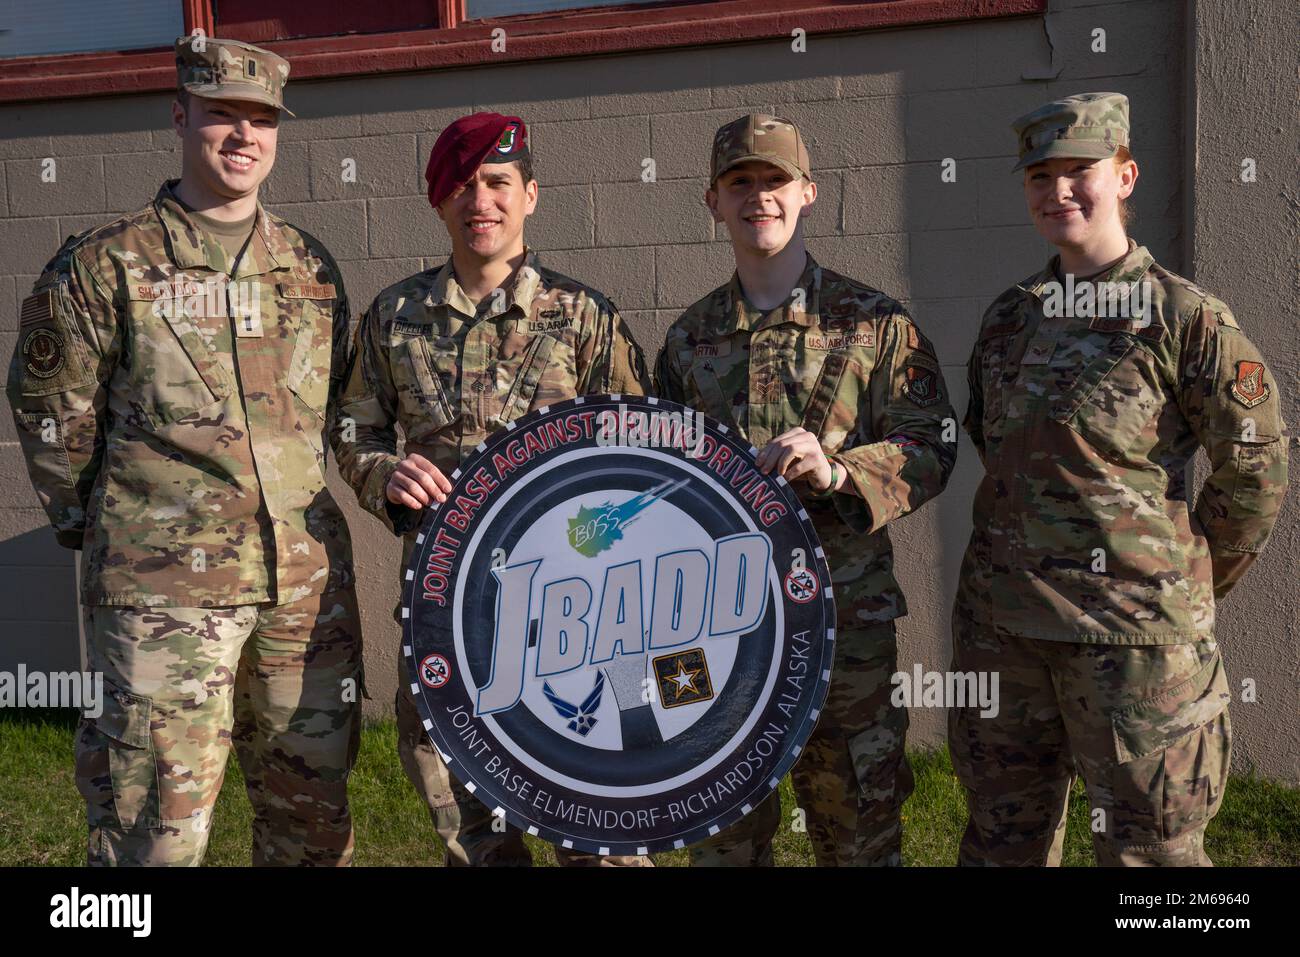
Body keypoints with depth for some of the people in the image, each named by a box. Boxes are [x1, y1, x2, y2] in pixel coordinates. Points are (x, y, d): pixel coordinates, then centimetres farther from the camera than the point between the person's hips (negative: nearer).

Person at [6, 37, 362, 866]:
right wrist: (97, 528, 7)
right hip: (164, 582, -4)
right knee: (161, 824, -3)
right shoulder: (105, 266, -1)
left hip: (308, 575, 4)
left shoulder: (312, 268, 11)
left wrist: (296, 511, 14)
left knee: (312, 804, 13)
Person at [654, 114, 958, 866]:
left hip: (844, 613, -3)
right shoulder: (690, 336, 11)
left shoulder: (876, 322, 0)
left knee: (859, 828, 7)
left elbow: (933, 448, -4)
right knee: (724, 825, 13)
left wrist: (838, 470, -21)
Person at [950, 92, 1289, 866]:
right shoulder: (1009, 317, 9)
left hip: (1133, 628, -5)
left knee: (1150, 844, 6)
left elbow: (1257, 467, -4)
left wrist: (1195, 585, 3)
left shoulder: (1186, 317, -7)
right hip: (1000, 620, 5)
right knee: (1003, 834, 17)